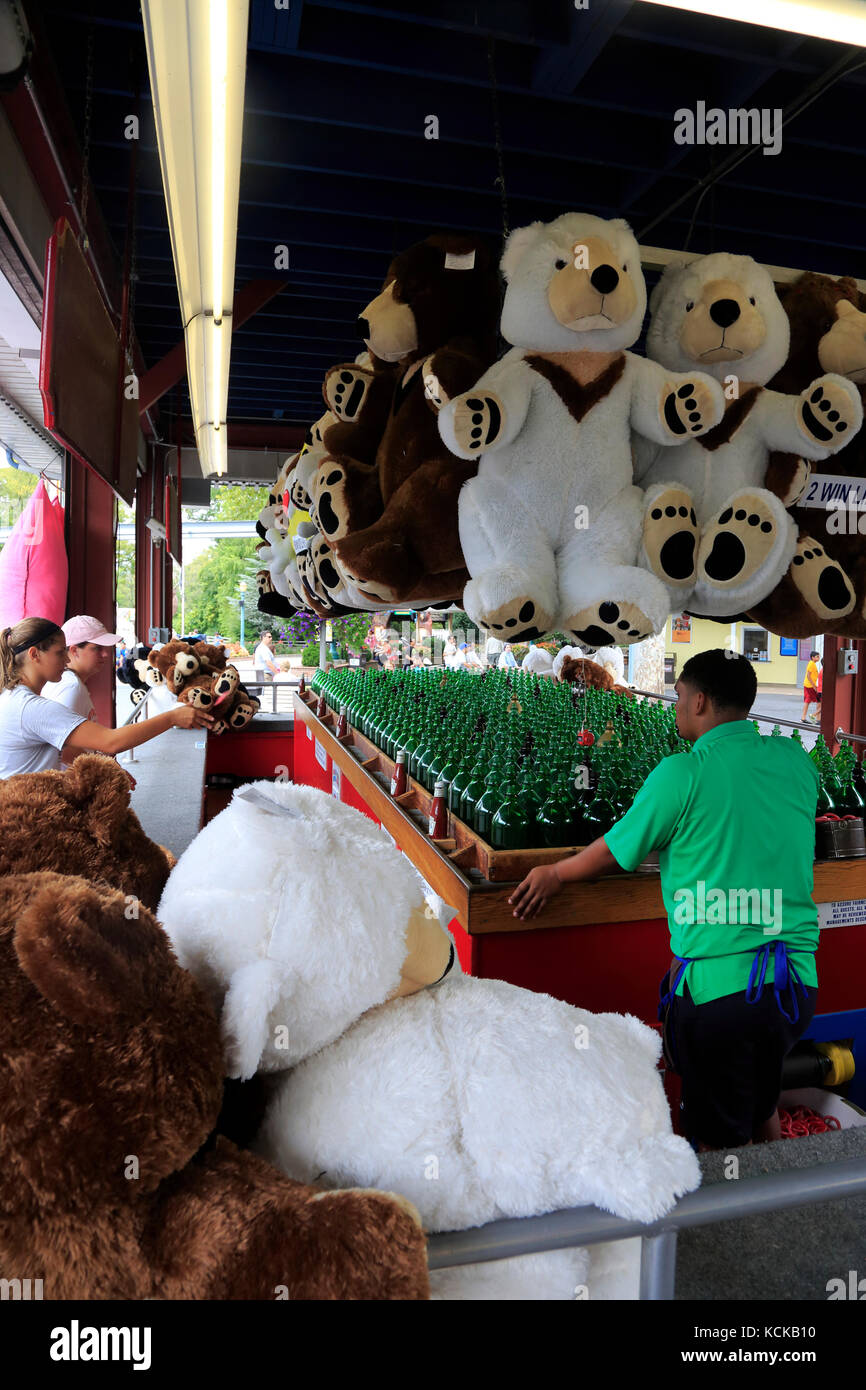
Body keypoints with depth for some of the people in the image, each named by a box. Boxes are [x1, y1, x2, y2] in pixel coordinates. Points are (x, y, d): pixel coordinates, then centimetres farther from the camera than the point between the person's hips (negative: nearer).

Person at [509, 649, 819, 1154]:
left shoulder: (682, 773, -13)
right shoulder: (796, 761, 3)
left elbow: (615, 852, -3)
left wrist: (554, 874, 15)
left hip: (718, 987, -6)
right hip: (797, 983, 6)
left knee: (718, 1139, 14)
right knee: (763, 1110, 29)